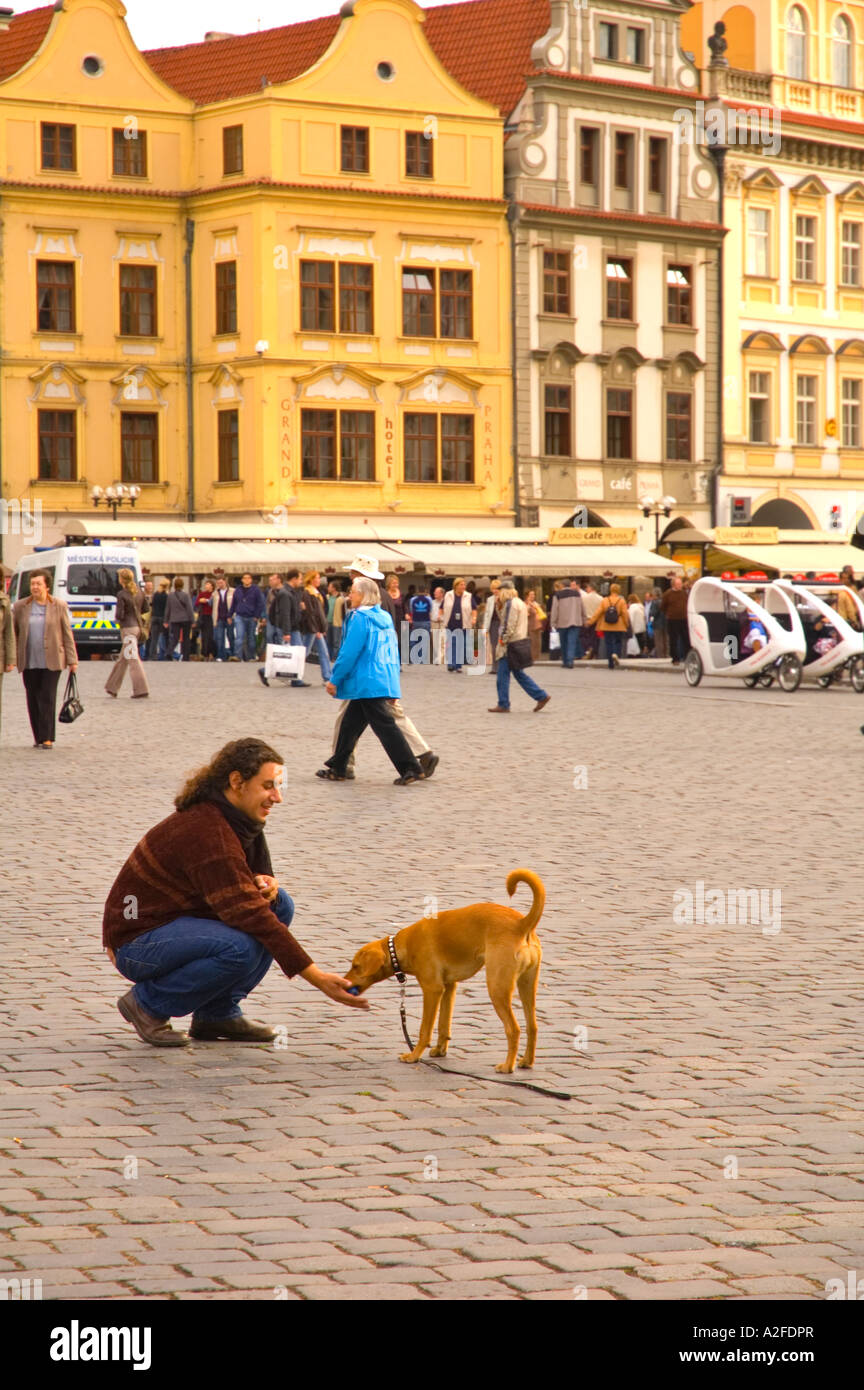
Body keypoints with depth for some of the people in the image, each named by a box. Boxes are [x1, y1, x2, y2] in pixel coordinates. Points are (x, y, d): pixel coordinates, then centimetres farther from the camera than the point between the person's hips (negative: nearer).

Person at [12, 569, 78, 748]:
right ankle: (38, 738, 14)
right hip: (29, 662, 3)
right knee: (33, 700, 5)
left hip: (51, 662, -2)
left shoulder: (59, 606, 3)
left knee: (47, 699, -7)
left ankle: (47, 738, -5)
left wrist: (72, 660, 1)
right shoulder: (21, 606, 7)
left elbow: (67, 634, 4)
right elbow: (13, 632, 11)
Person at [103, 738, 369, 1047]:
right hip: (138, 940, -9)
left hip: (179, 921, 10)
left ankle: (218, 1014, 3)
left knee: (280, 905, -1)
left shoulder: (240, 820, 2)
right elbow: (249, 916, -31)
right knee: (241, 947, -32)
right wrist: (317, 978, -32)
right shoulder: (207, 832, -27)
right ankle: (148, 1004, -9)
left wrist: (266, 886, -13)